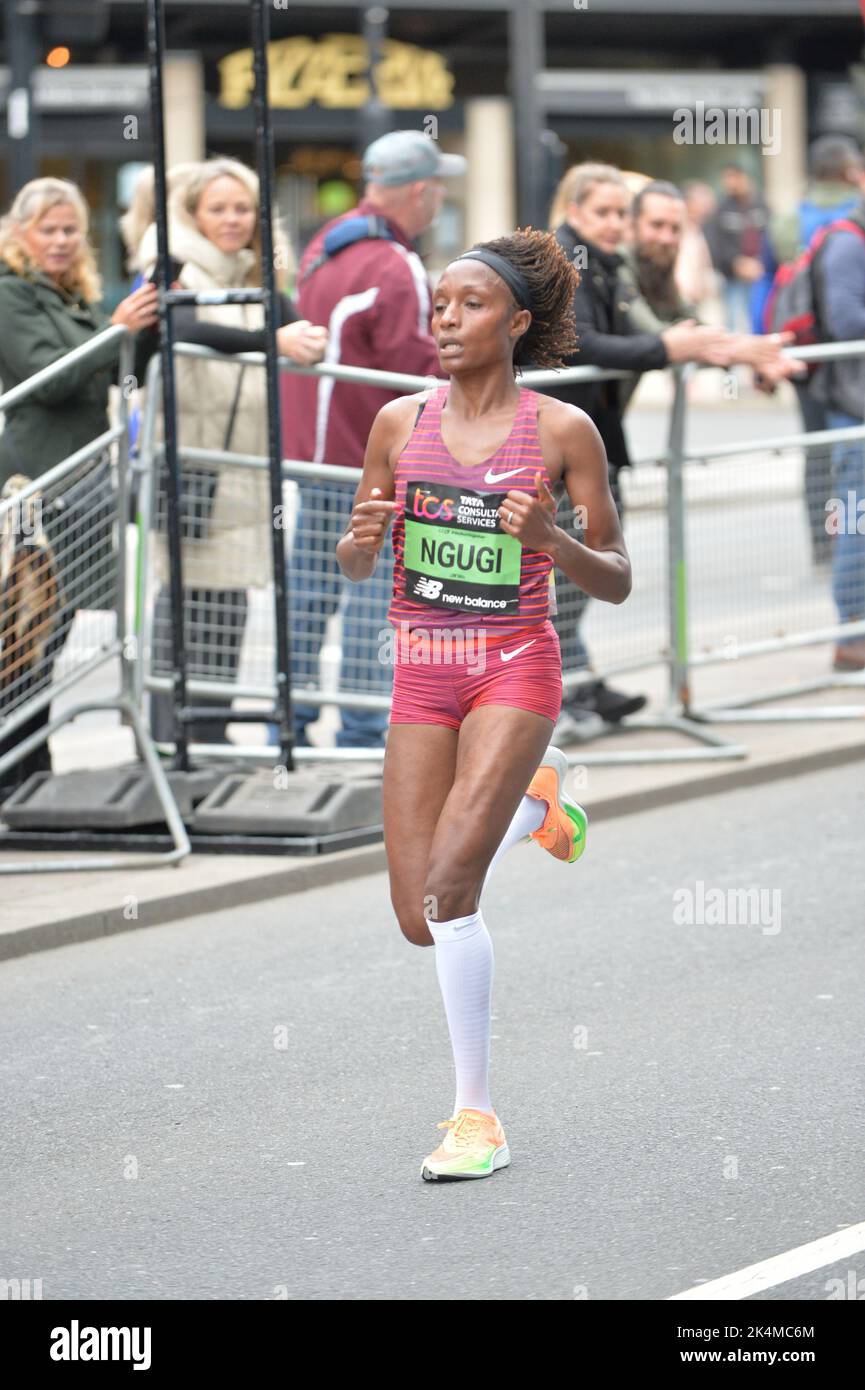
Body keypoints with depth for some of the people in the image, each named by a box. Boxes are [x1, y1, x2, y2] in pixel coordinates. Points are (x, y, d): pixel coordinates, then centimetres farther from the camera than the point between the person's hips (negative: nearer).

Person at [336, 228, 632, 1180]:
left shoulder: (561, 431, -5)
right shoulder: (401, 422, 4)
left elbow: (616, 582, -1)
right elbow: (355, 566, 12)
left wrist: (550, 537, -21)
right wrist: (364, 537, -12)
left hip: (515, 668, -4)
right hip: (422, 675, 4)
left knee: (447, 886, -20)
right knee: (420, 922, 4)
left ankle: (477, 1116, -8)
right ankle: (534, 800, 35)